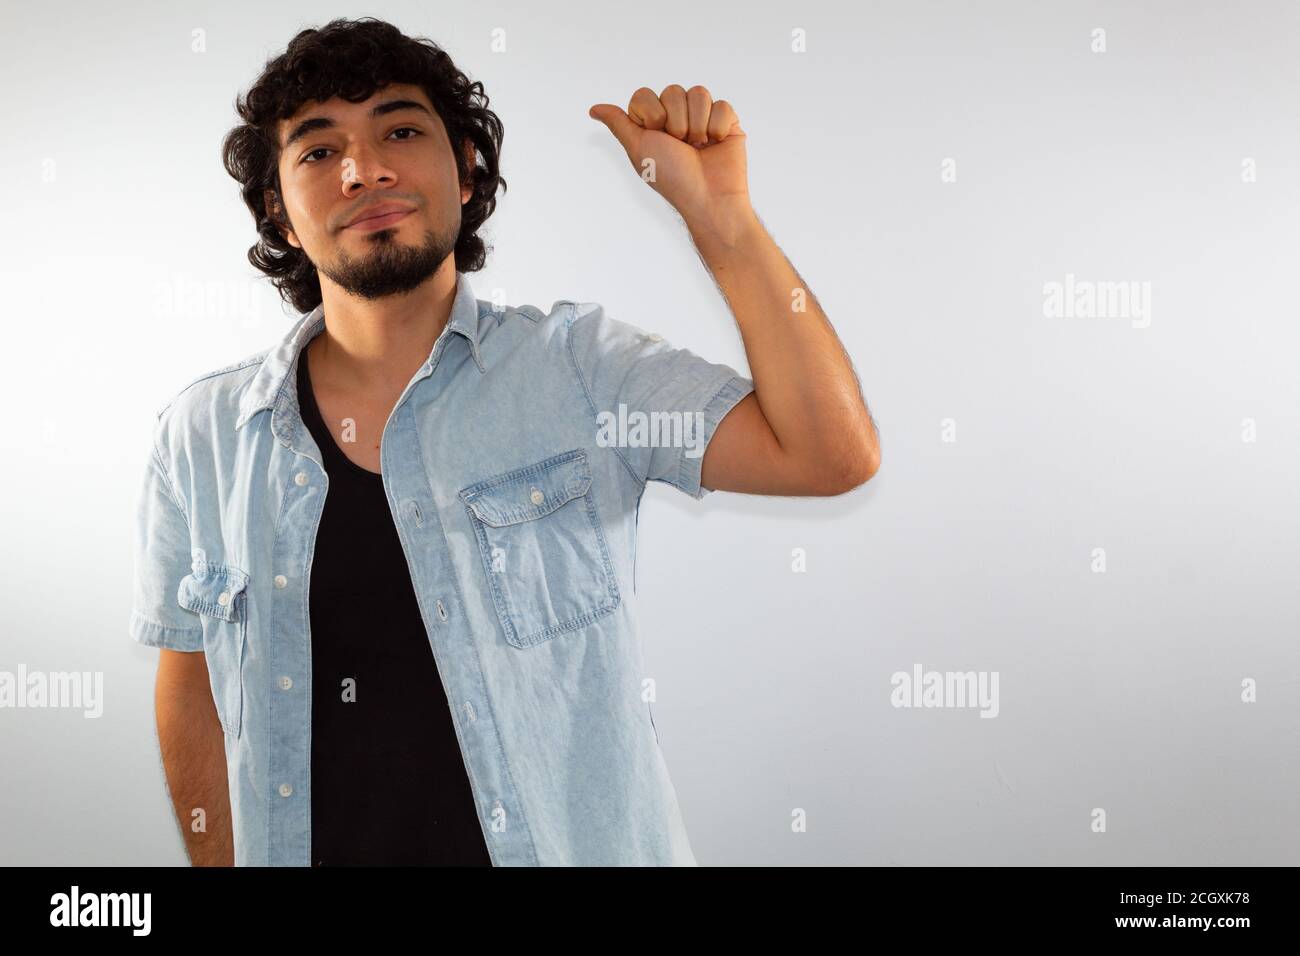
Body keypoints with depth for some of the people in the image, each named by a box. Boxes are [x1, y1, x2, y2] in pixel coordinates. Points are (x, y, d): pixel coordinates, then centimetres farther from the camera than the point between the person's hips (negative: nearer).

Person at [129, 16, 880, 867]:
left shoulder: (577, 366, -11)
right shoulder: (201, 436, -5)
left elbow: (831, 454, -20)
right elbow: (194, 694, 5)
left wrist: (714, 206, -22)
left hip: (582, 845, -1)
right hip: (313, 845, 2)